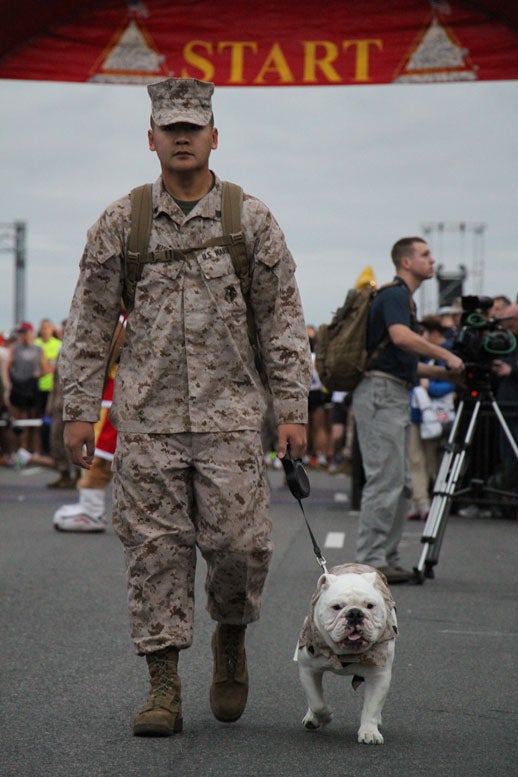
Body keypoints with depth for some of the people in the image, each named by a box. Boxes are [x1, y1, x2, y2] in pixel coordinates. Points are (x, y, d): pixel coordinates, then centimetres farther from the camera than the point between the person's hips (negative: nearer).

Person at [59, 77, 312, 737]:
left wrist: (292, 410, 0)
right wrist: (79, 410, 3)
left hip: (230, 415, 0)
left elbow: (282, 319, 5)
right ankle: (163, 686, 8)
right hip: (147, 417, 1)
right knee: (155, 548, 1)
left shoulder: (251, 220, 4)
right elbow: (89, 322, 7)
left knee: (238, 542, -4)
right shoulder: (120, 223, 5)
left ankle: (231, 637, 26)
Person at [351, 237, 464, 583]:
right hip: (381, 393, -11)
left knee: (401, 486, 10)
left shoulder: (404, 298, 23)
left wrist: (443, 372, 18)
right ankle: (370, 561, -11)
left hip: (396, 397, 11)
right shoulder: (394, 295, -9)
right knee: (385, 480, -12)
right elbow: (401, 337, -29)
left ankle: (388, 559, 13)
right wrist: (446, 355, -22)